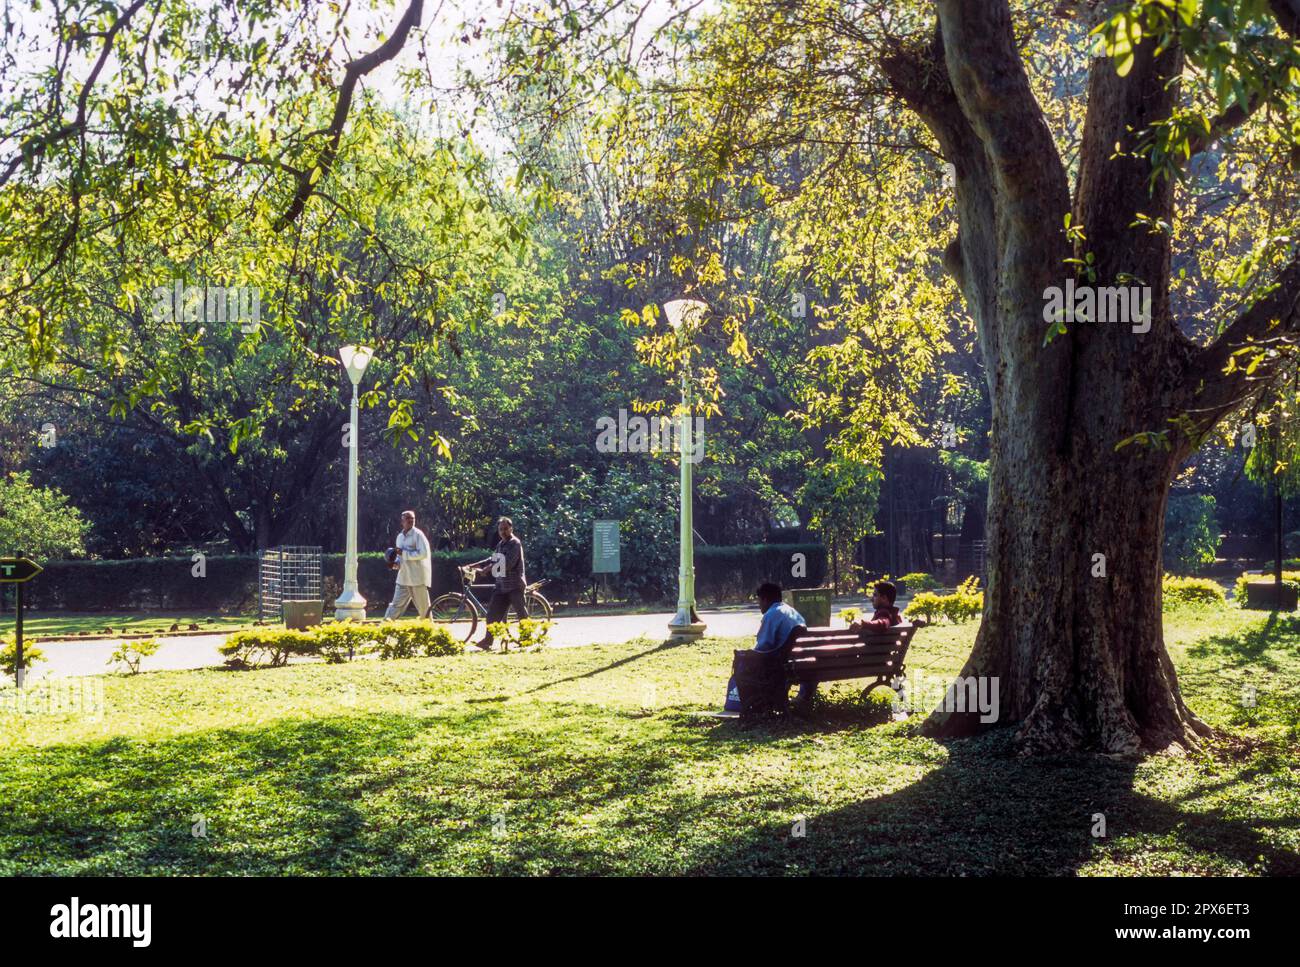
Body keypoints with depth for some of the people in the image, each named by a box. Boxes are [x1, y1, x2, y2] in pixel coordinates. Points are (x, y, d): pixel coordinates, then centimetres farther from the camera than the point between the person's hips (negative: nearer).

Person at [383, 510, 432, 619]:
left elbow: (424, 553, -19)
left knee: (423, 608, 2)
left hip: (418, 578, -6)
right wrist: (395, 564, 3)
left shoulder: (418, 534, -8)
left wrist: (403, 553, -19)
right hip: (403, 579, 6)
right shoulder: (400, 537, 14)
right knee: (396, 606, 4)